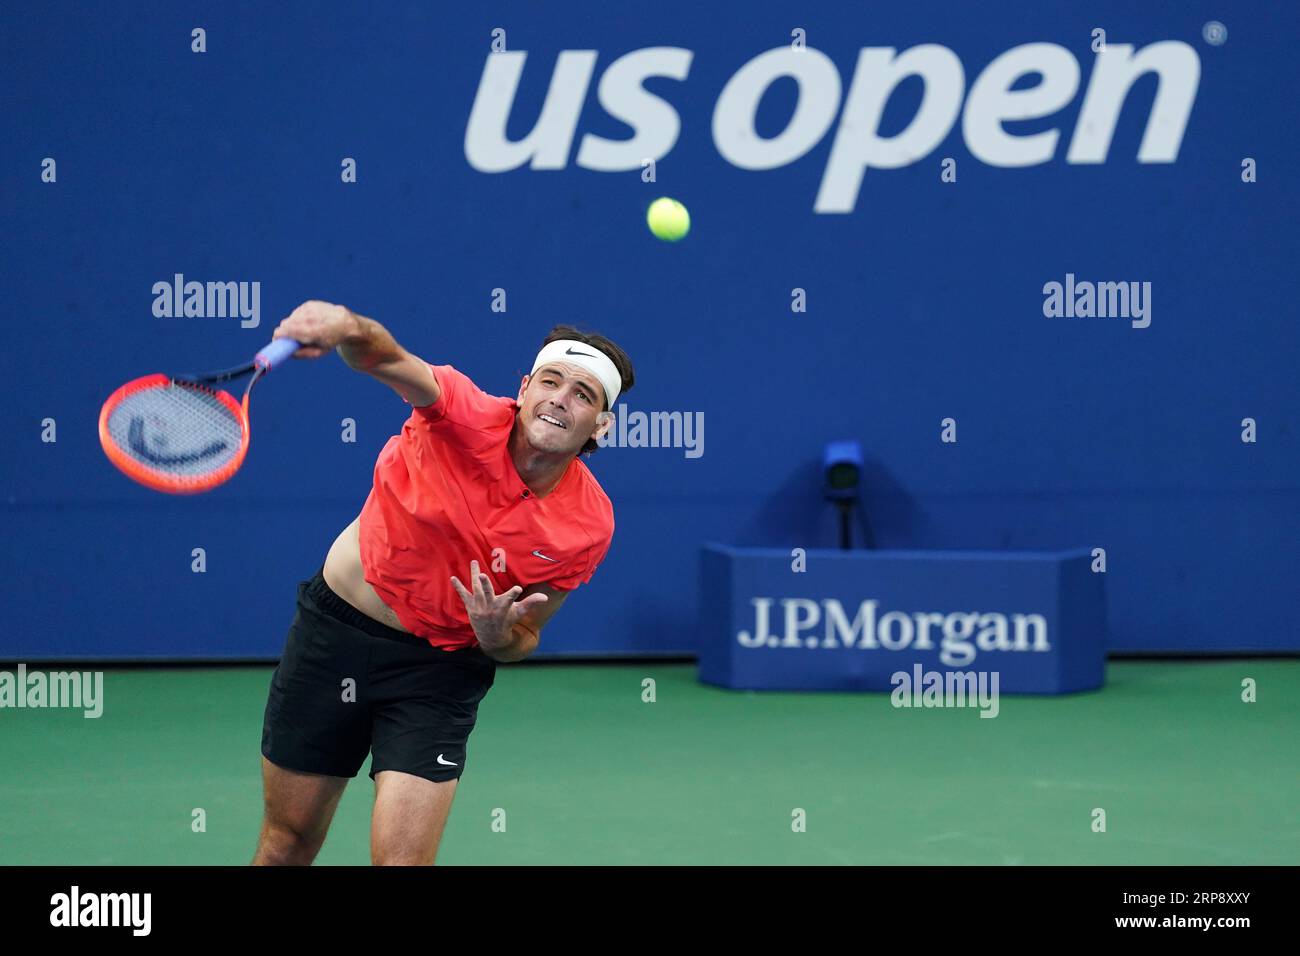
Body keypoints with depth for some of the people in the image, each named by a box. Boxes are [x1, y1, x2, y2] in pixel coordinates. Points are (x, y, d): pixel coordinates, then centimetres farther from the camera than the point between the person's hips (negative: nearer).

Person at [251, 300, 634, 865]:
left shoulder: (588, 525, -14)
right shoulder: (471, 419, -20)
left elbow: (524, 639, 0)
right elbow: (391, 363, -41)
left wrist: (498, 636, -25)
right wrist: (346, 330, -64)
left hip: (439, 669, 1)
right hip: (336, 627, 0)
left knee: (403, 859, -14)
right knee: (288, 842, 11)